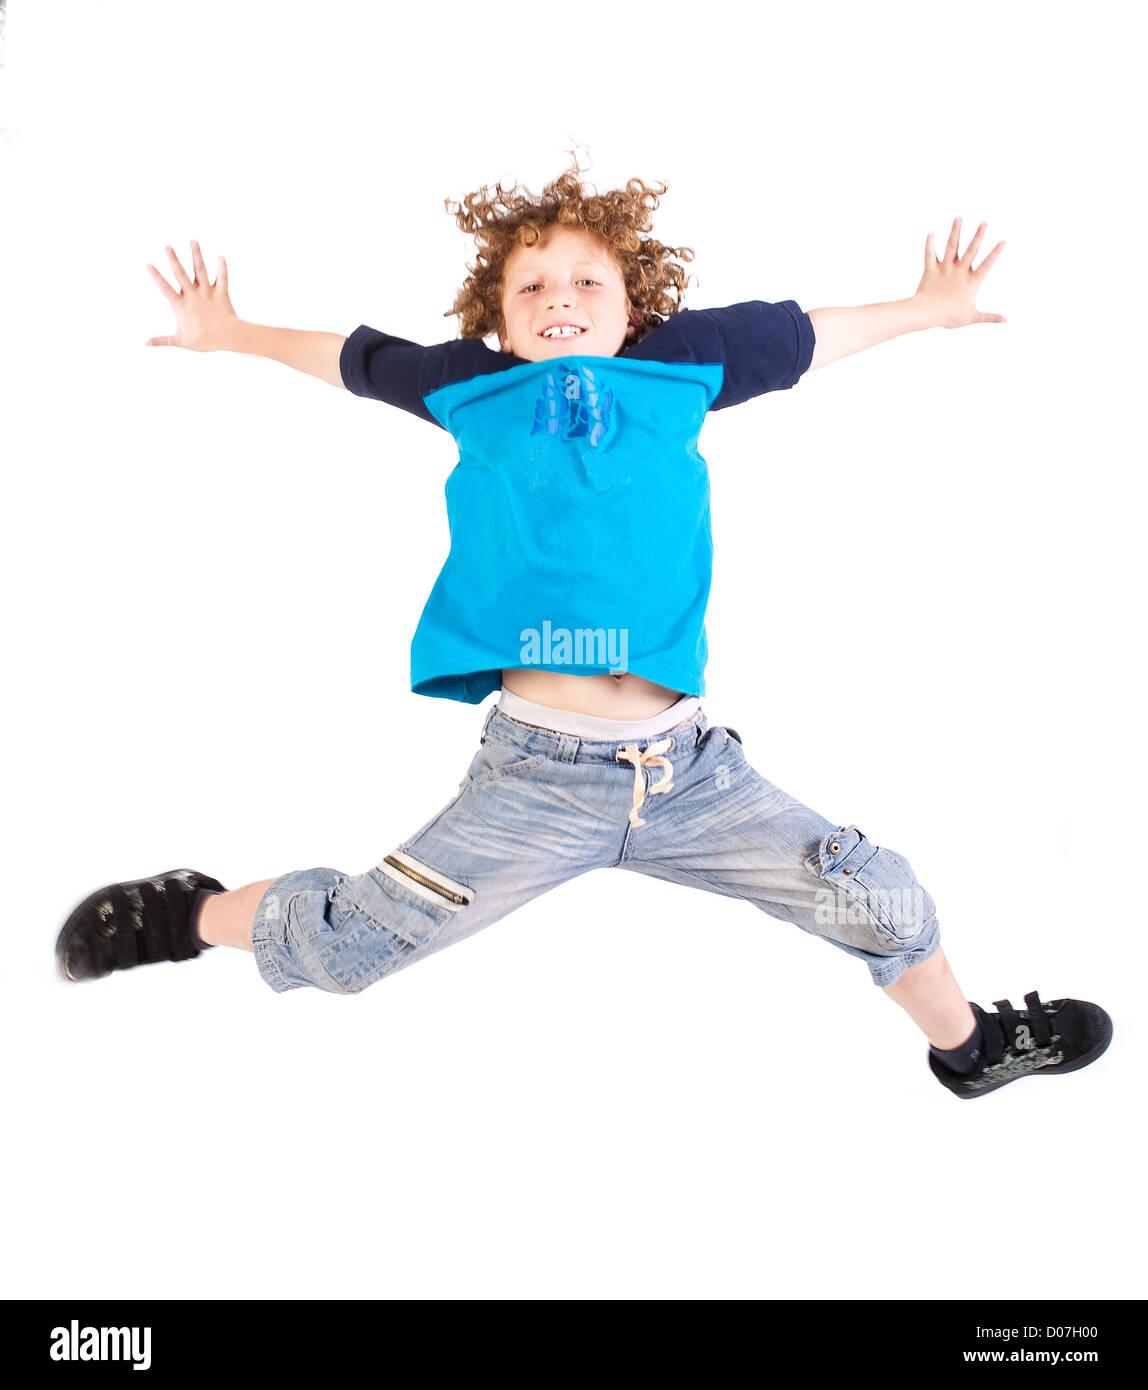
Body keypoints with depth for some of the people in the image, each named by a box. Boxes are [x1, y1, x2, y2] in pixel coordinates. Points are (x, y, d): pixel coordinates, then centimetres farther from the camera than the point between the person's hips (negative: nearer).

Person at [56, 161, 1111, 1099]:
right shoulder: (469, 391, 4)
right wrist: (233, 335, 35)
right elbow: (353, 358, 22)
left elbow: (805, 334, 22)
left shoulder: (681, 369, 6)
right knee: (343, 945, 1)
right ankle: (187, 916, 32)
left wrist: (925, 309, 33)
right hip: (535, 775, -2)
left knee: (883, 902, 9)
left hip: (688, 769, 2)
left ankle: (970, 1045, 39)